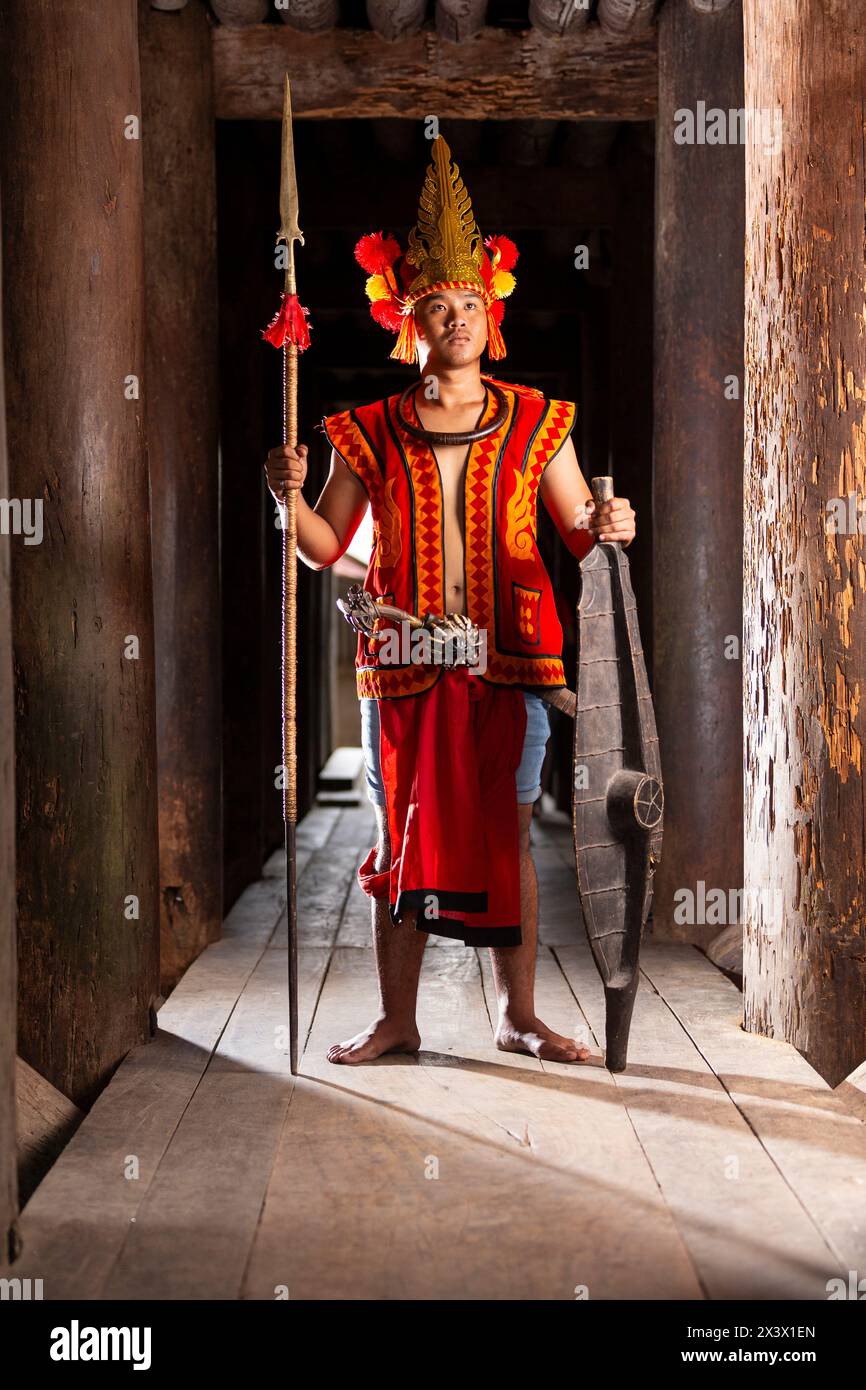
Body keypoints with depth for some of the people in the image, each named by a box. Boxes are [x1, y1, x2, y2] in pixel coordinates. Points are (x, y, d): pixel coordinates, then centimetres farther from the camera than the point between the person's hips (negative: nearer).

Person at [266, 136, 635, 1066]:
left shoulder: (535, 423, 6)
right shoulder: (371, 432, 6)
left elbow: (580, 532, 7)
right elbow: (325, 547, 7)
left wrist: (607, 527, -14)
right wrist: (289, 494, -11)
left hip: (509, 660, 0)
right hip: (402, 659, 1)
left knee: (506, 838, 4)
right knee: (402, 839, 5)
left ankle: (519, 1018, 18)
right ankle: (395, 1021, 17)